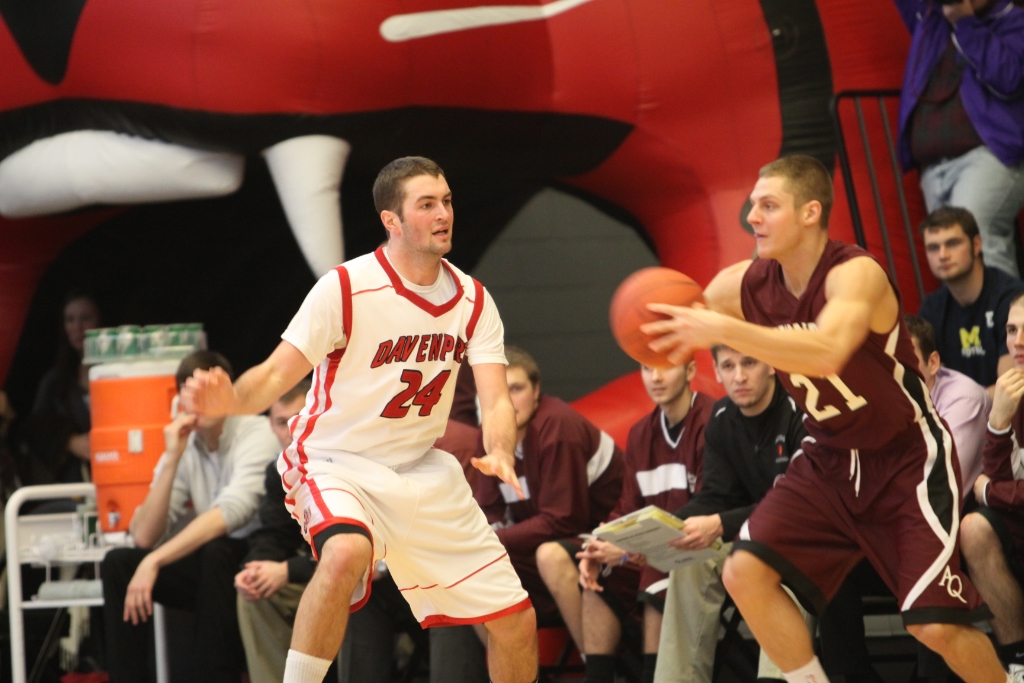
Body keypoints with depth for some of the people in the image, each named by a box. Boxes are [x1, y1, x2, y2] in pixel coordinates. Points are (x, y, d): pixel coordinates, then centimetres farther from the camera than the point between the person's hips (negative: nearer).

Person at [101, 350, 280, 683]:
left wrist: (154, 562, -34)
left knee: (215, 552, -35)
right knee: (118, 563, -8)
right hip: (210, 569, 6)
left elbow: (231, 512, -29)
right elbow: (145, 537, -4)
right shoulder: (184, 447, 4)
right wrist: (172, 460, -12)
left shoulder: (258, 434, -13)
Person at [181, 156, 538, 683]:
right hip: (337, 462, -5)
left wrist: (500, 452, -31)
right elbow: (277, 375, -17)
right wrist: (230, 398, -41)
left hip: (423, 470, 5)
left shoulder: (473, 300, -1)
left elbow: (495, 401, -8)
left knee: (517, 622, 2)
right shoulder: (345, 288, -16)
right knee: (346, 554, -40)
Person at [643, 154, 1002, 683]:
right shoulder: (743, 285, -9)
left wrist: (723, 330, -52)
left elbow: (827, 353, -47)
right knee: (744, 573, -8)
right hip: (830, 460, 6)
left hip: (907, 458, -6)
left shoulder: (855, 274, -27)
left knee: (934, 625, -15)